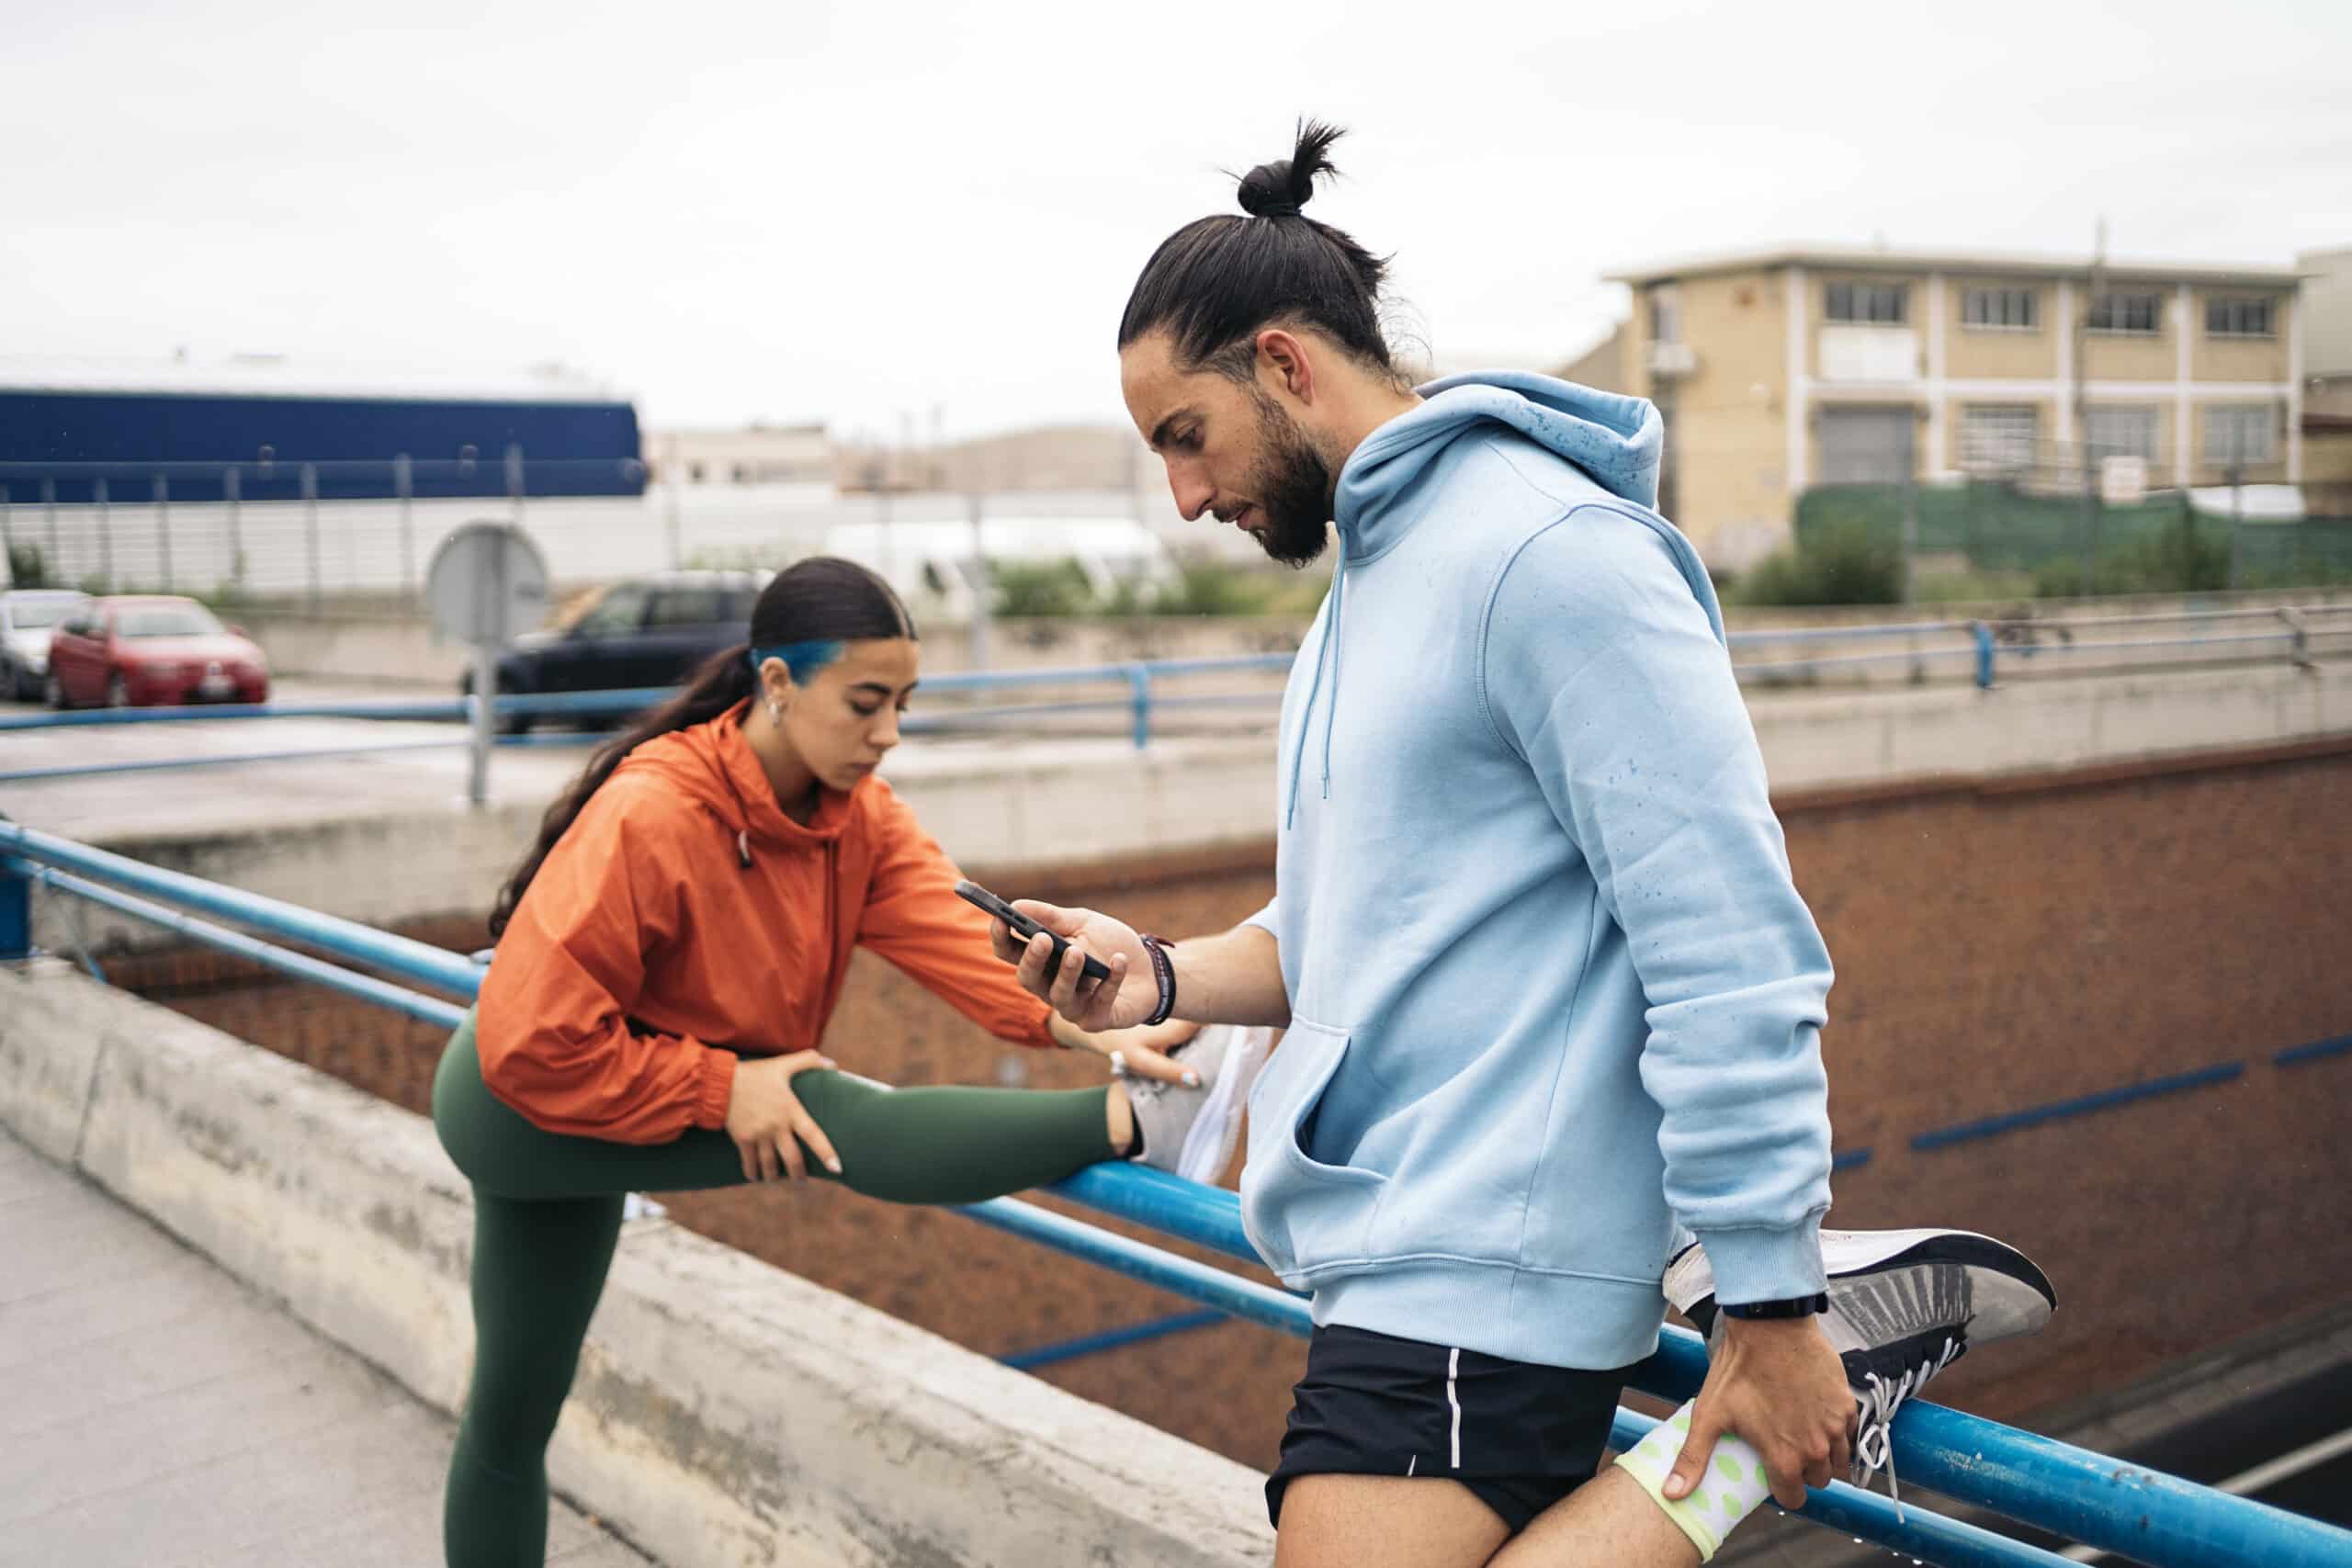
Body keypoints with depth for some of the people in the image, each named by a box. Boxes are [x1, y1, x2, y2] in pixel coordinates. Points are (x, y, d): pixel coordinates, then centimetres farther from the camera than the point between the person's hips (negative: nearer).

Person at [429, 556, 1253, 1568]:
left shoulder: (856, 813, -10)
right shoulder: (648, 819, -32)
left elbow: (947, 927, -27)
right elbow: (532, 1043, -32)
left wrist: (1083, 1024, -42)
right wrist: (723, 1088, -32)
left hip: (623, 1112, 7)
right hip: (522, 1107, -7)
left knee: (519, 1407, 18)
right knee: (832, 1116, -28)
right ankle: (1135, 1121, -38)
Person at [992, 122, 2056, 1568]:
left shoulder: (1547, 544, -14)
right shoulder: (1372, 572, 18)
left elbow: (1731, 949, -19)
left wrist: (1771, 1311, -18)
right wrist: (1165, 977, 3)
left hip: (1486, 1268, -10)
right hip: (1399, 1237, 10)